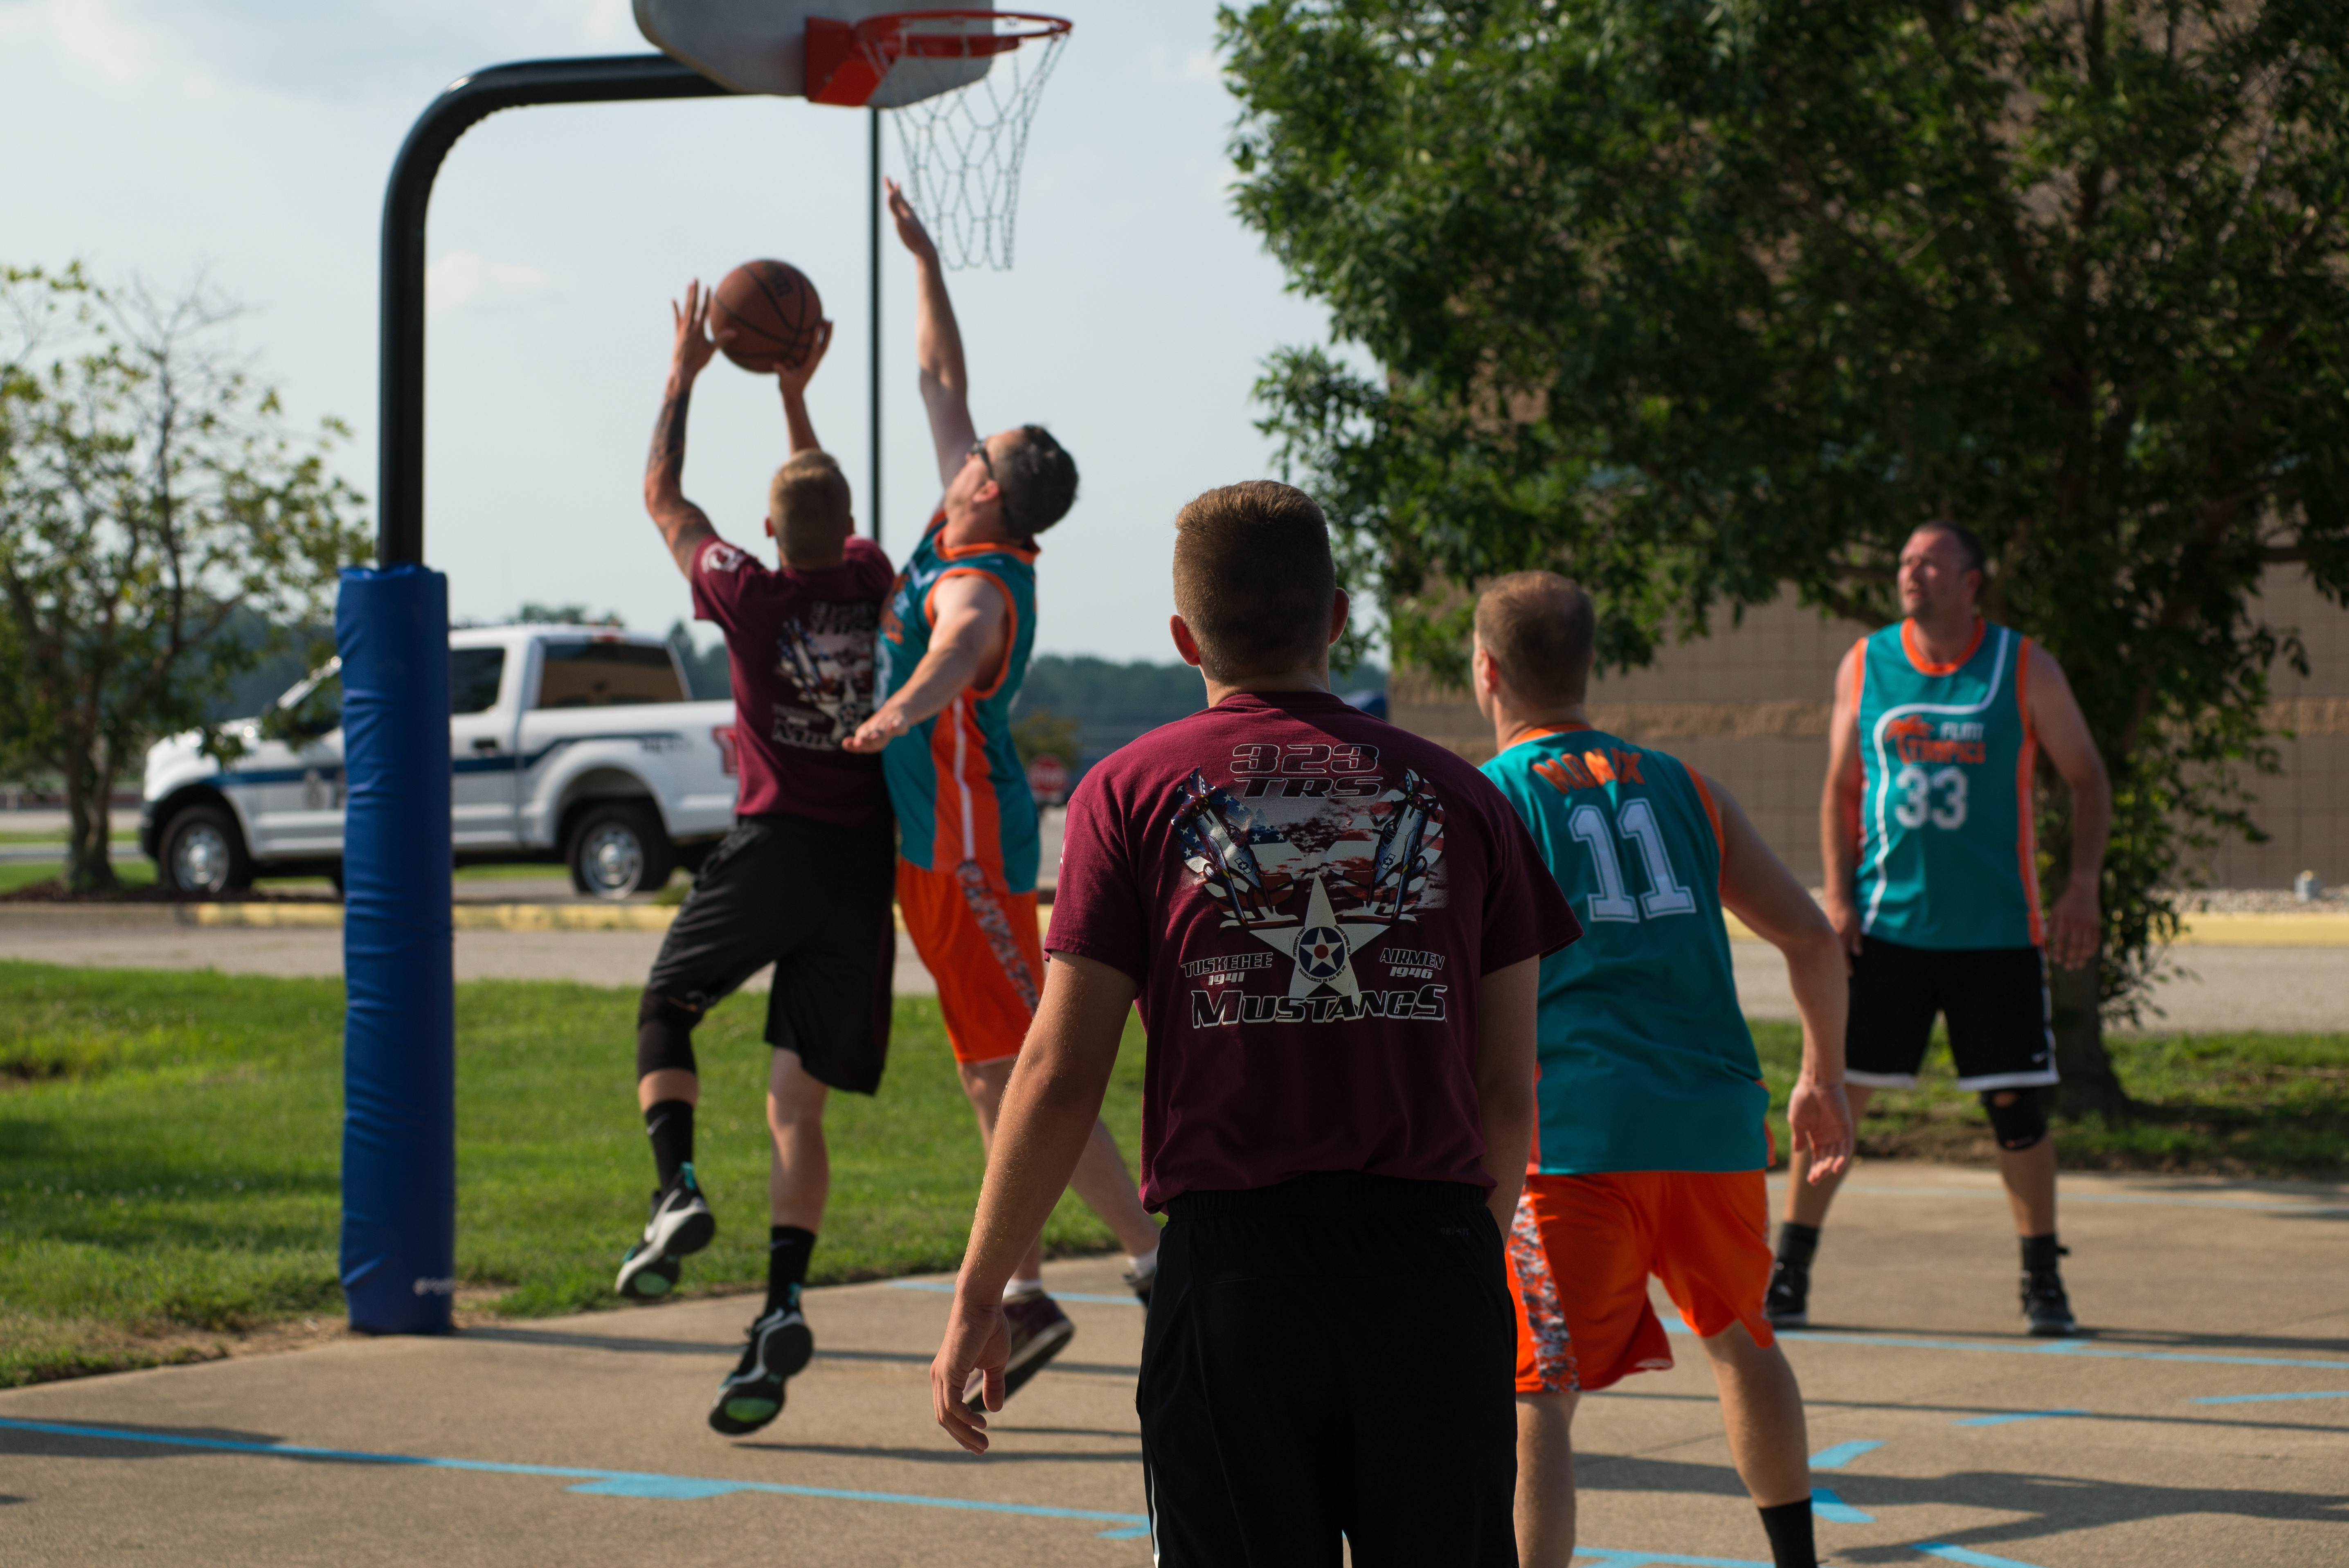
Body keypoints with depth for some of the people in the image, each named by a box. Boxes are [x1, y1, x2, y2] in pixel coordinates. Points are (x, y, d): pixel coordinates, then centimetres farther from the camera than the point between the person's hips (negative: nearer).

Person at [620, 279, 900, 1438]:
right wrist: (793, 393, 37)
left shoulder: (749, 595, -4)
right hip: (862, 863, 3)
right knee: (797, 1098, 2)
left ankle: (678, 1190, -5)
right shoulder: (869, 584, 6)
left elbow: (662, 497, 13)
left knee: (666, 1009, 20)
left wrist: (684, 376, 22)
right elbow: (830, 512, 30)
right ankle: (781, 1308, -14)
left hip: (771, 850, -3)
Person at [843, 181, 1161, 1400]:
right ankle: (1023, 1293, 13)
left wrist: (902, 708, -63)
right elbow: (942, 382, 18)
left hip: (967, 848, -9)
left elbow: (955, 650, -44)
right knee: (990, 1073, 10)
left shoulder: (980, 587, -18)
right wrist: (924, 263, 22)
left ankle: (1154, 1262, -8)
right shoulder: (962, 540, 8)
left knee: (1027, 1068, -10)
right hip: (937, 842, 9)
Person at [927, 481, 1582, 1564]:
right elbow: (1509, 1089, 9)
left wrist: (976, 1296, 3)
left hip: (1233, 1262, -2)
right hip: (1433, 1259, 2)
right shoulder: (1456, 795, 8)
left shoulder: (1132, 793, 1)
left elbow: (1059, 1076, -4)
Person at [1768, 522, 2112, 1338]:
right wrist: (1838, 893, -1)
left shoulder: (2026, 669, -1)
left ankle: (2043, 1279, 13)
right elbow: (1842, 787, 11)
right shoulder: (1864, 666, 4)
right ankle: (1789, 1270, 8)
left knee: (2015, 1101, 0)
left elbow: (2087, 779, 6)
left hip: (1996, 930, -1)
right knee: (1836, 1089, -2)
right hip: (1885, 924, 1)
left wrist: (2082, 887, -6)